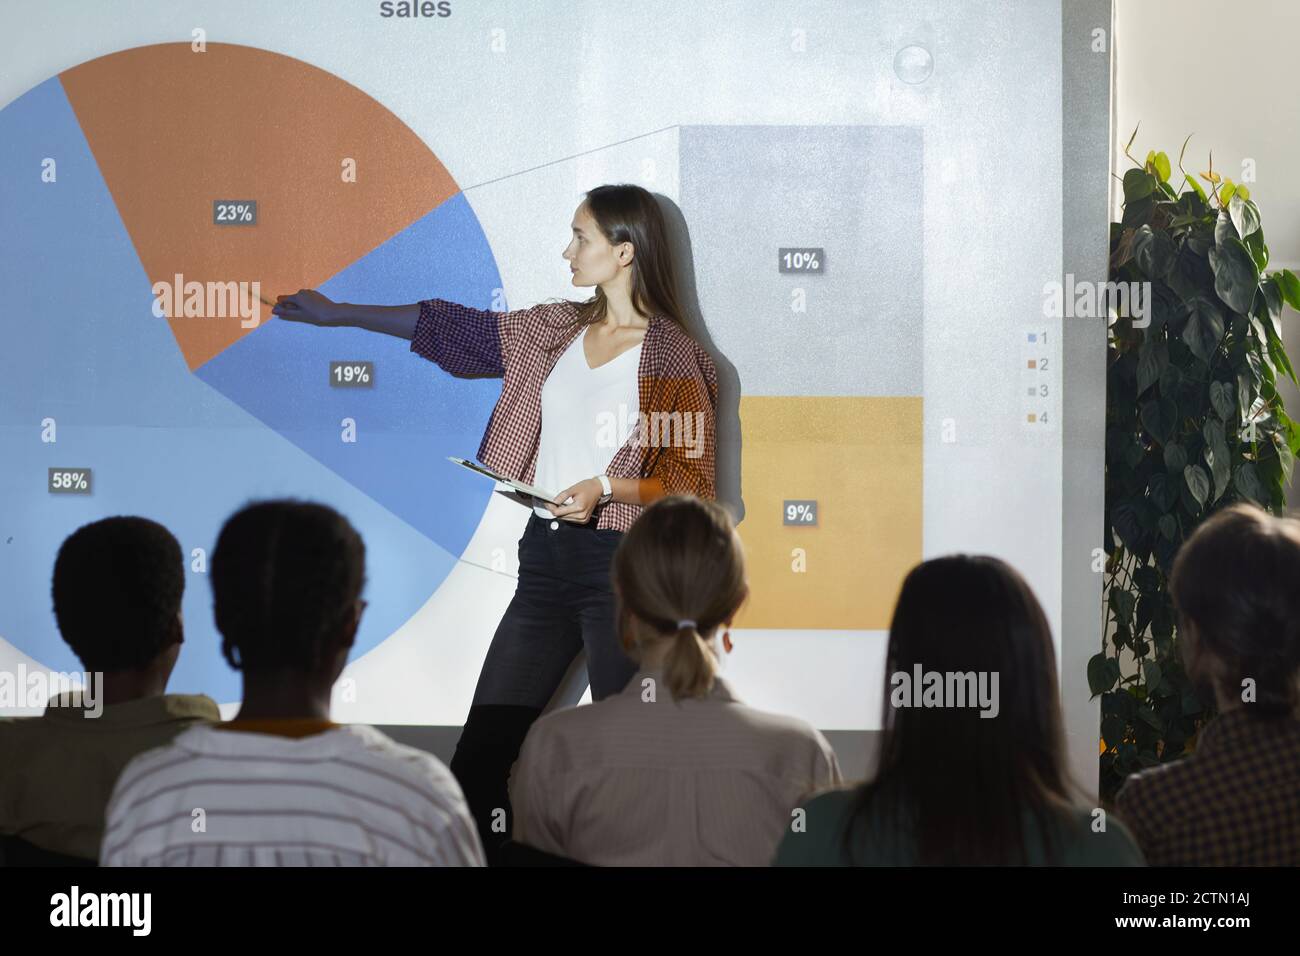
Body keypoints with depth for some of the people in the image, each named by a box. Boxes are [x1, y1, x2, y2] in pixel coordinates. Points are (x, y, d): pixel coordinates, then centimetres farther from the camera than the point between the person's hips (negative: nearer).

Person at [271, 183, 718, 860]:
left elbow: (689, 482, -8)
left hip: (621, 563, -6)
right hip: (546, 552, 6)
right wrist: (338, 313, 20)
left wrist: (606, 487, -23)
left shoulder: (671, 354, -7)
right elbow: (450, 327, 17)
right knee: (485, 738, 6)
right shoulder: (557, 330, 10)